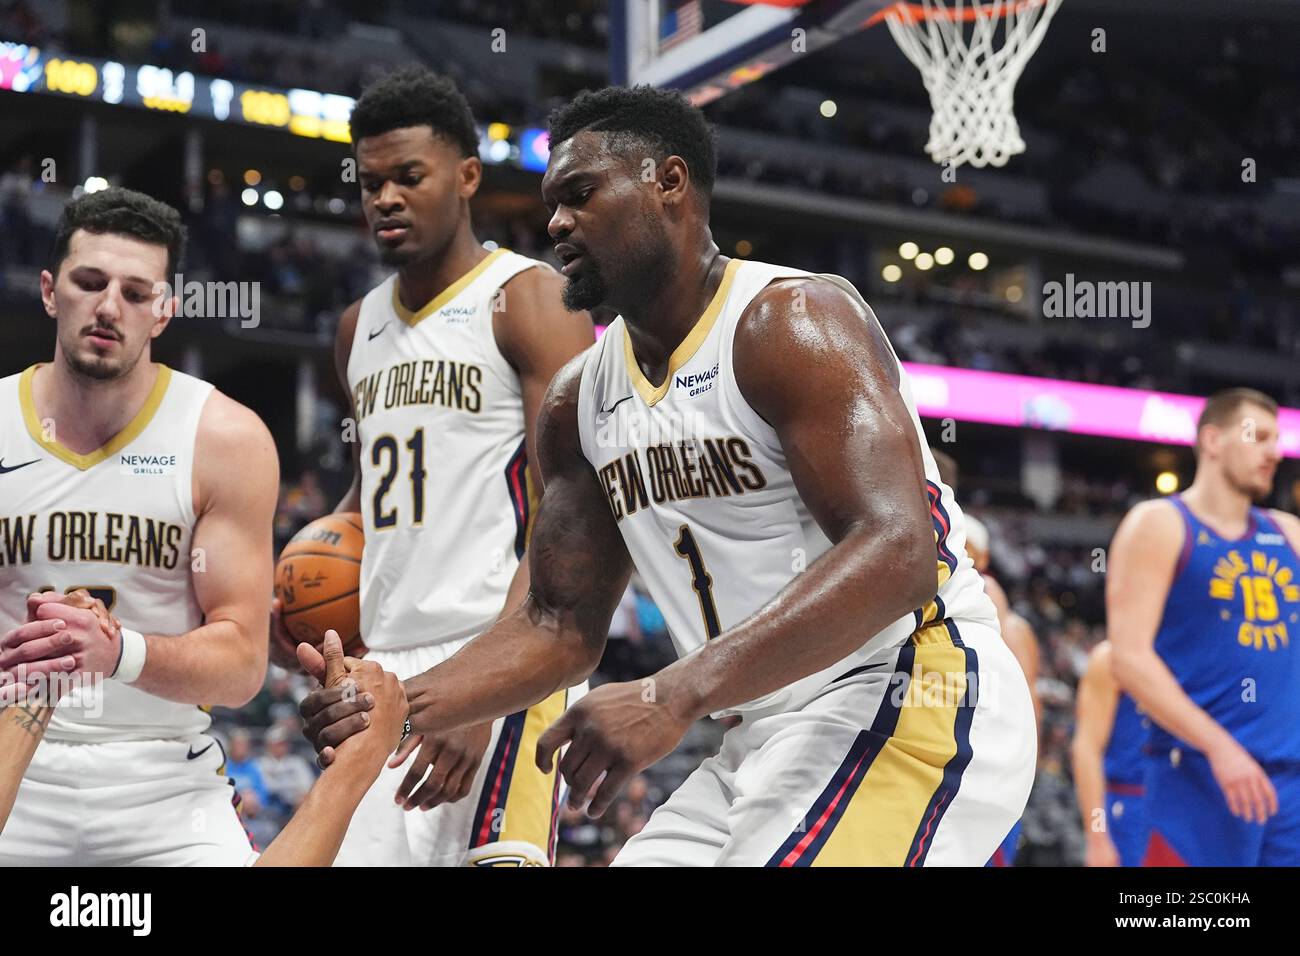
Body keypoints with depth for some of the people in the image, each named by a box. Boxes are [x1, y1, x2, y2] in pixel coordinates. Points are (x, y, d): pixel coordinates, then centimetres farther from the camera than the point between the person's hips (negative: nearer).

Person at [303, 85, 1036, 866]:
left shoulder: (793, 321, -14)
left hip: (907, 694, -8)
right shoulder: (581, 401, 10)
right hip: (776, 735, 8)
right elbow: (562, 625, 14)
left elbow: (895, 555, -26)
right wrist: (403, 706, -3)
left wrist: (674, 697, -33)